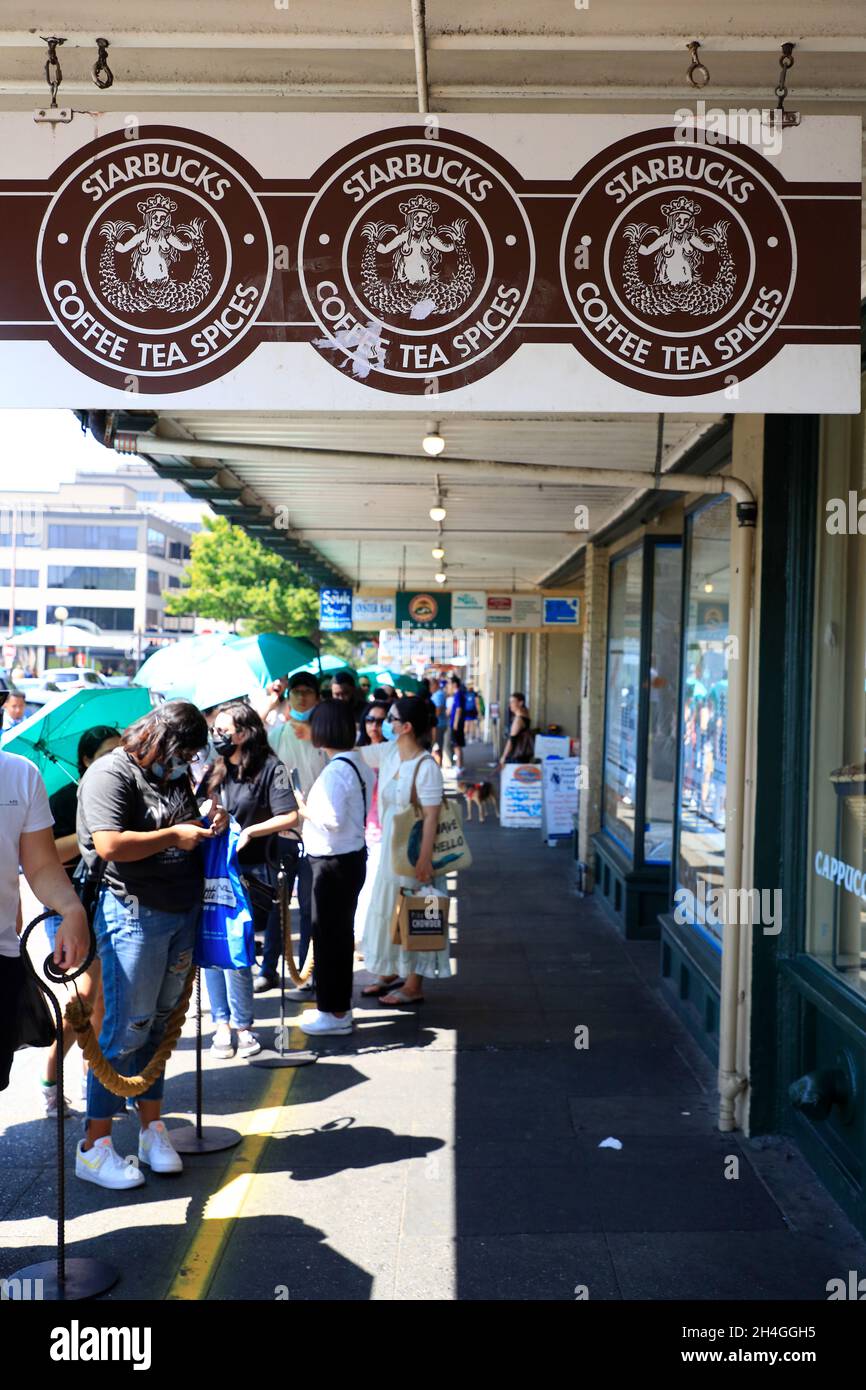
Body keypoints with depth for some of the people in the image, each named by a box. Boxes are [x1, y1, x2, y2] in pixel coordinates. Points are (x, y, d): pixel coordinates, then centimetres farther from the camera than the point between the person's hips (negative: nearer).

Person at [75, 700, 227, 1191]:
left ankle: (153, 1129, 23)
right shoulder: (112, 774, -11)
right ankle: (94, 1147, 4)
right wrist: (174, 836, -15)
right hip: (134, 914, -8)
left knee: (160, 1023, 14)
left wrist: (207, 824, 7)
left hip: (183, 911, 8)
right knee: (126, 1030, -5)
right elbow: (111, 845, -23)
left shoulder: (176, 774, 16)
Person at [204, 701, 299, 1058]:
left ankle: (242, 1025, 10)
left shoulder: (269, 768, -5)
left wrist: (249, 832, -16)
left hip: (248, 871, -5)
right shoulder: (216, 770, 12)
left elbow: (290, 817, -13)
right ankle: (222, 1022, 16)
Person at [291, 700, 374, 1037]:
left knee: (328, 934, 2)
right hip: (352, 856, 9)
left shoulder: (336, 771, -21)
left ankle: (335, 1013, 12)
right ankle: (339, 1005, 29)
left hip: (333, 862, -9)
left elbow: (332, 819, -26)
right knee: (341, 933, 18)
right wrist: (311, 806, 10)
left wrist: (303, 809, -11)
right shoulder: (359, 764, 7)